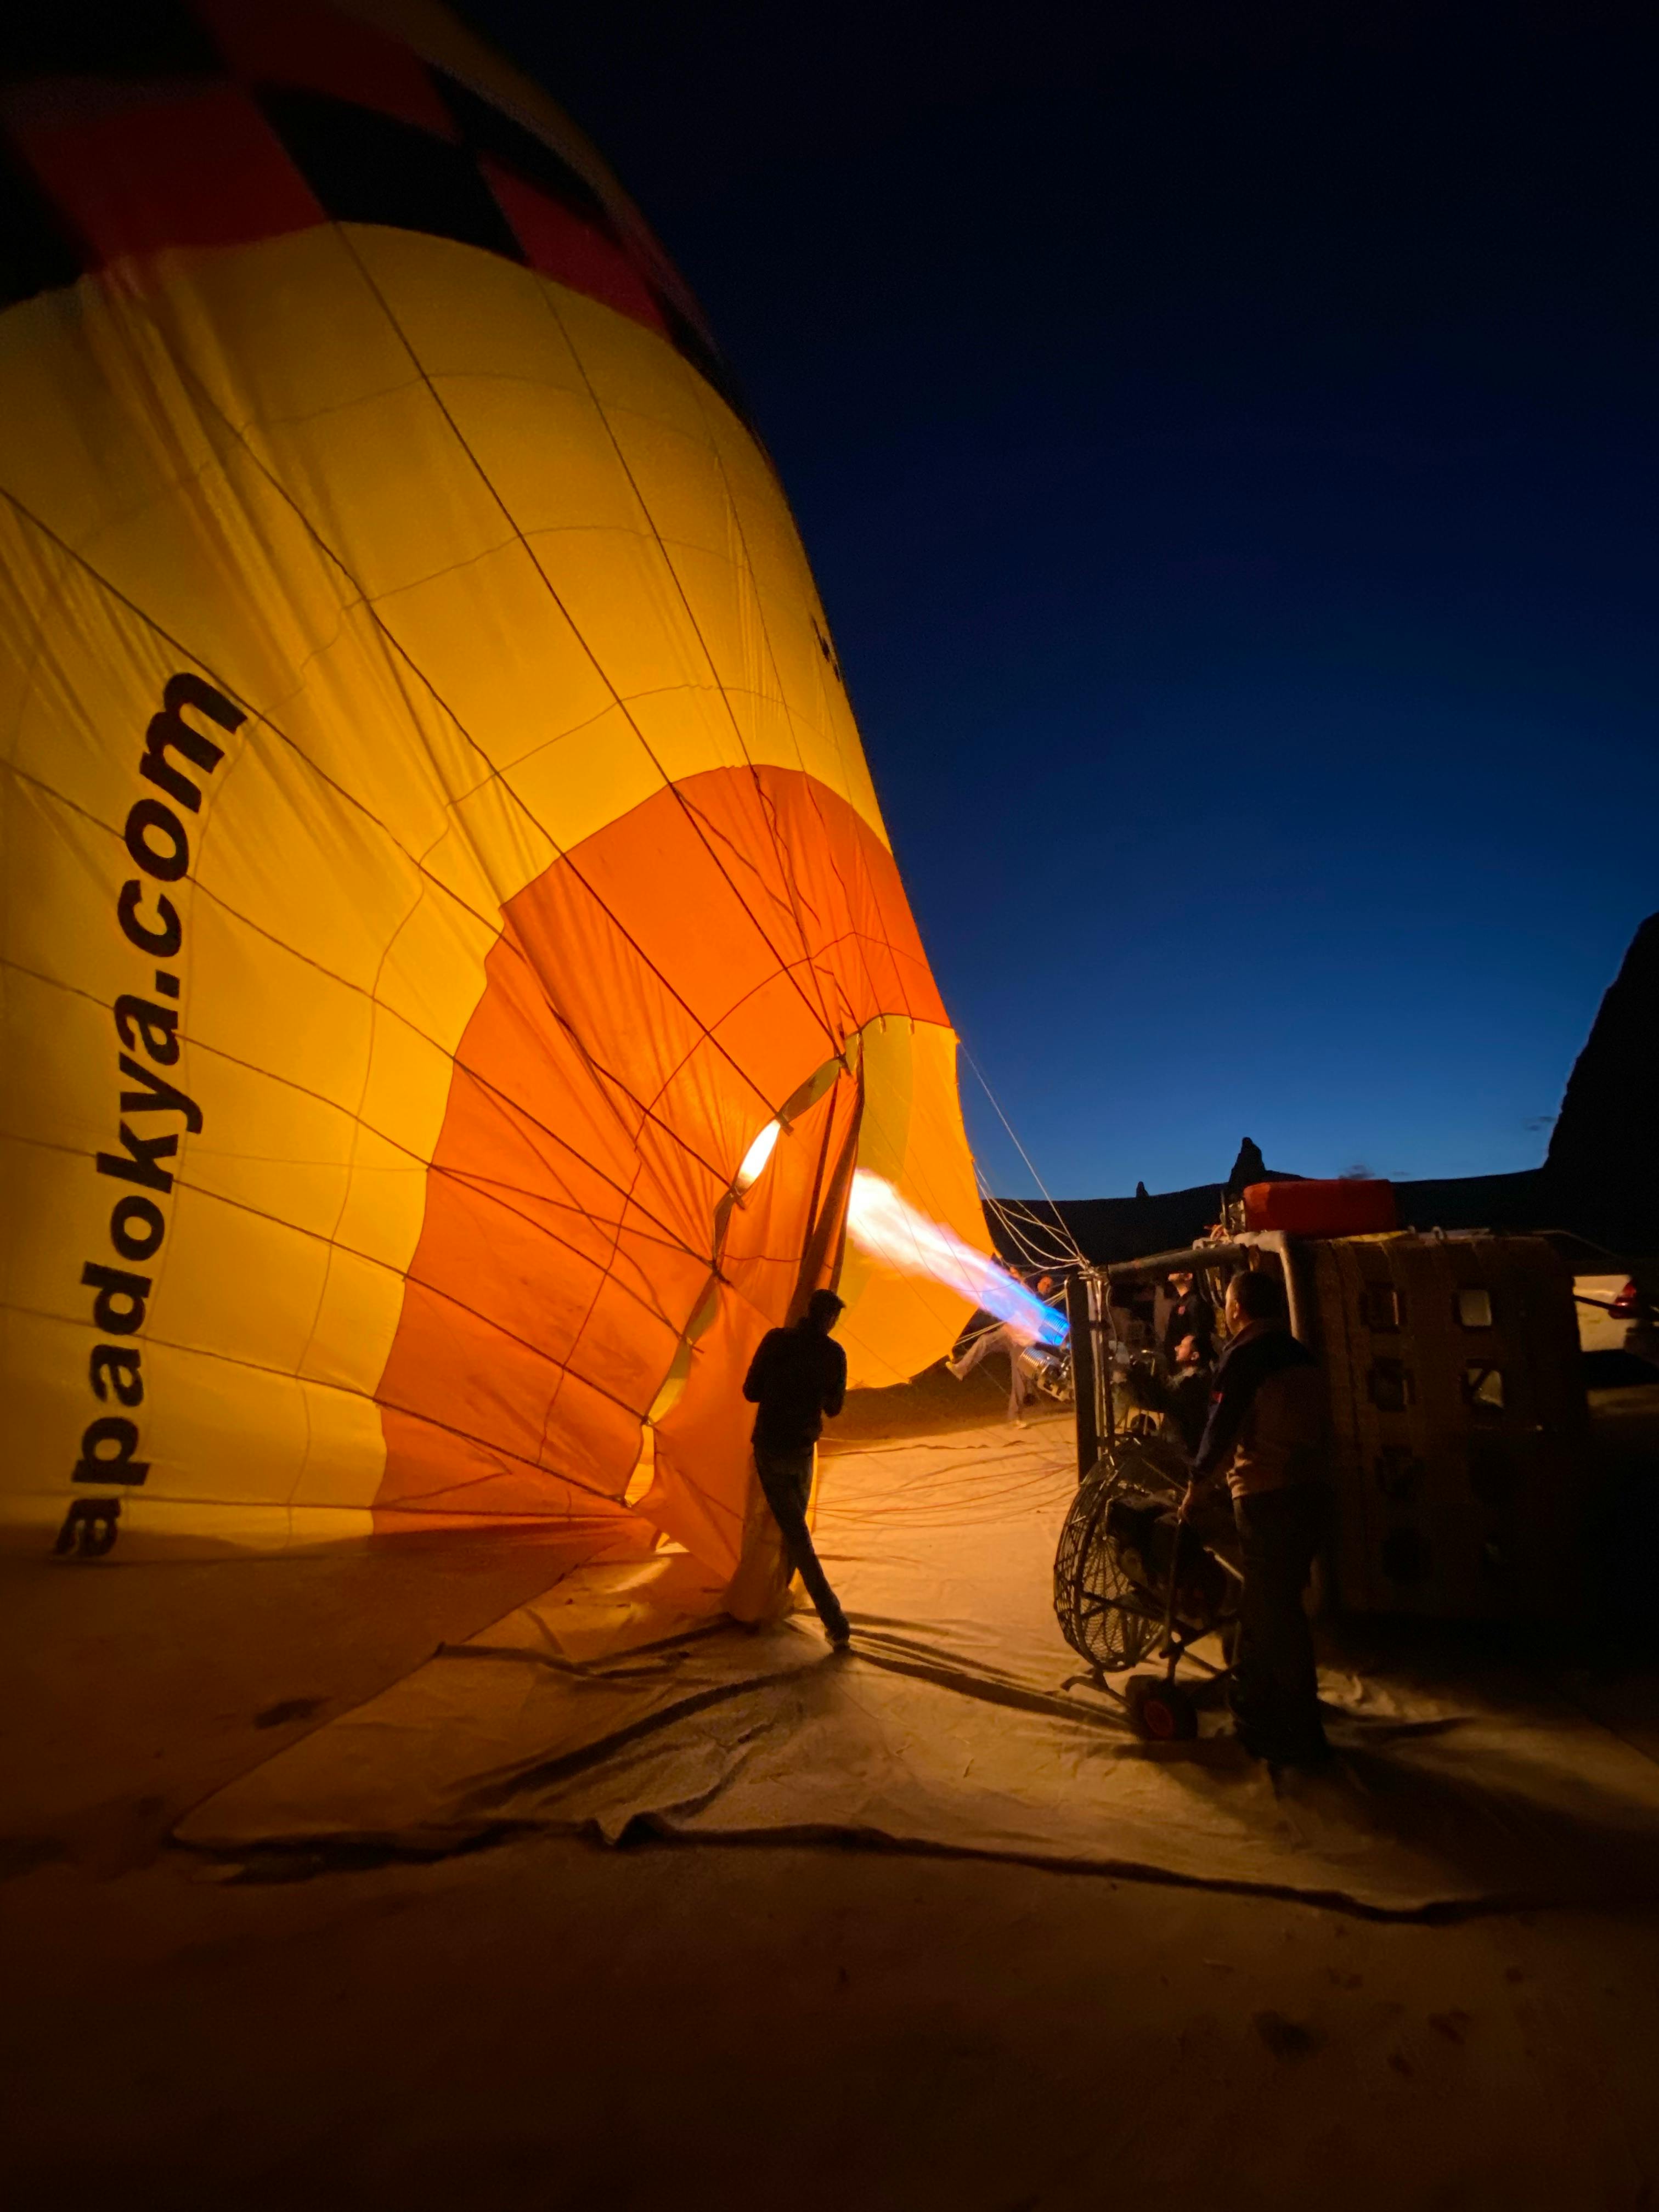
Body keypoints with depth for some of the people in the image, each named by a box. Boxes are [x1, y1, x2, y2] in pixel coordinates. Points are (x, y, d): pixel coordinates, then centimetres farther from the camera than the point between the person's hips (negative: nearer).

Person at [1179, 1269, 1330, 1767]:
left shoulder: (1245, 1356, -12)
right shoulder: (1300, 1355, 11)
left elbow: (1222, 1429, -14)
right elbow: (1312, 1427, 17)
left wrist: (1197, 1489, -3)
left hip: (1266, 1499, -8)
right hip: (1309, 1492, 8)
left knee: (1274, 1614, 2)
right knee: (1267, 1603, 19)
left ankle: (1297, 1738, 10)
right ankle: (1256, 1710, 32)